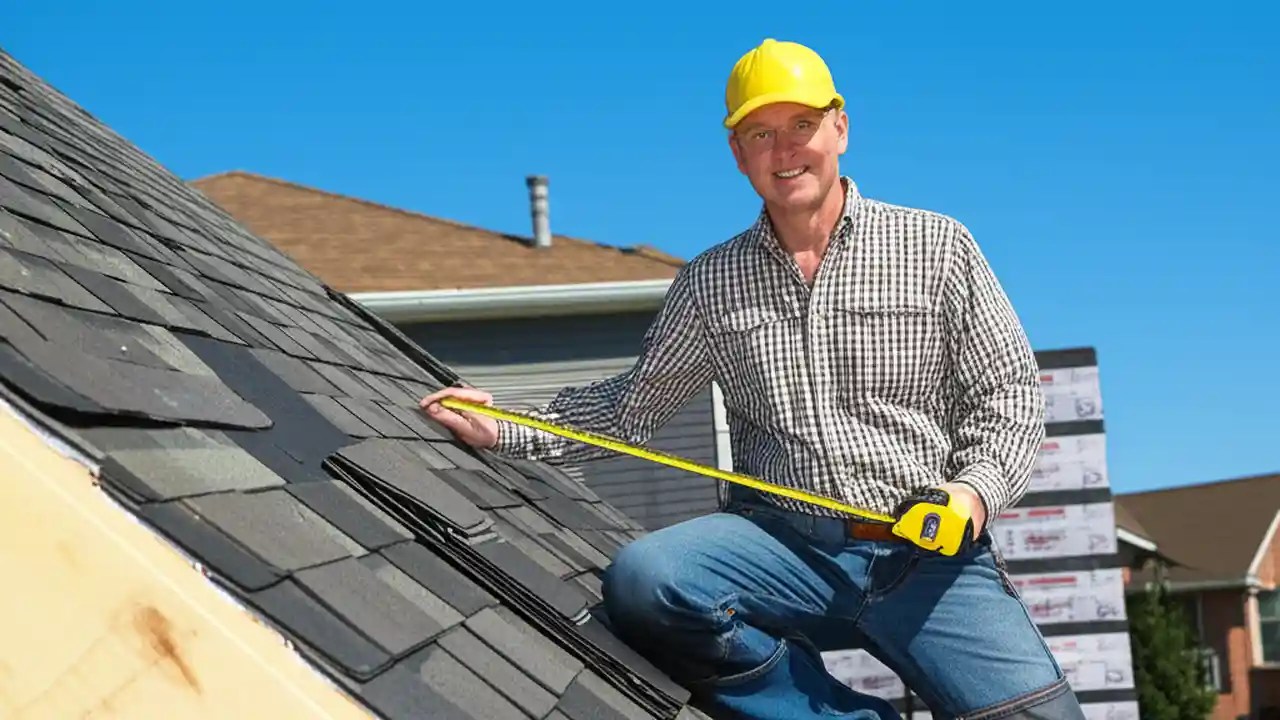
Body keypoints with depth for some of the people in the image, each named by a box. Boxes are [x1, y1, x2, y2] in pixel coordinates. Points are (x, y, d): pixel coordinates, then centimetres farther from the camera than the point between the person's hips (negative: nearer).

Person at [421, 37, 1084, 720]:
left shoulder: (938, 247, 7)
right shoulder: (709, 283, 14)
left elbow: (1008, 396, 7)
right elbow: (630, 404, 20)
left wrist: (976, 491, -11)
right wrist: (506, 430, 7)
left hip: (928, 552, -2)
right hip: (783, 542, 2)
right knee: (641, 578, -28)